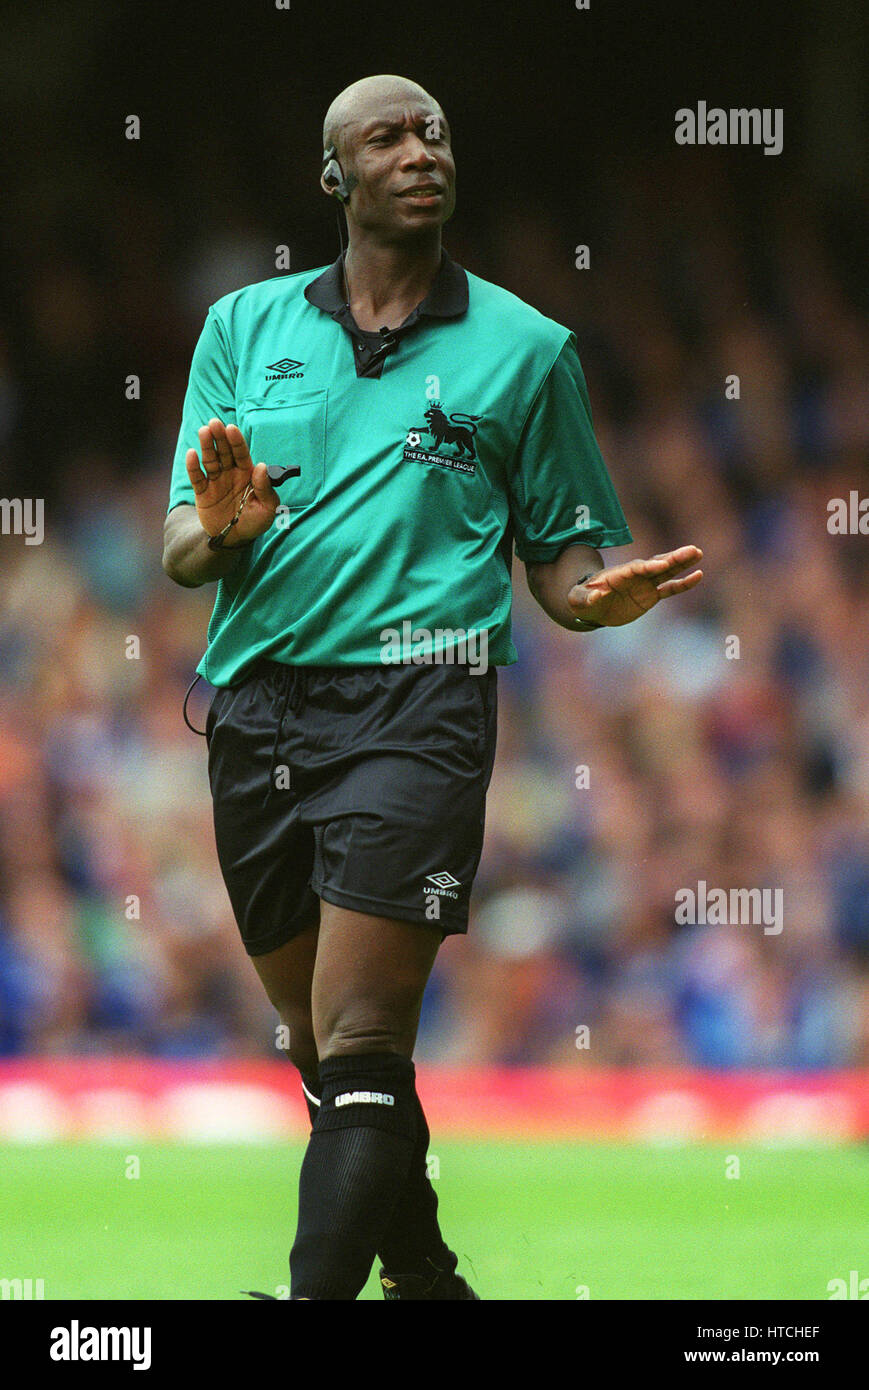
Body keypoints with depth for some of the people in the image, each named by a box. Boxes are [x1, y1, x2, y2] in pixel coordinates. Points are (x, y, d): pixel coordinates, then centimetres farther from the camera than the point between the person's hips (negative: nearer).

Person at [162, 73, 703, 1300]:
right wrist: (221, 529, -14)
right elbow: (180, 552, 10)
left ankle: (318, 1292, -22)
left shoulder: (523, 348, 7)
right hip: (257, 700, 4)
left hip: (415, 700, -4)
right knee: (322, 1050, 11)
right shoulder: (245, 326, 13)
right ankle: (425, 1276, 27)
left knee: (360, 1047, -15)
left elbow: (560, 555, 11)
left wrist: (600, 597, -12)